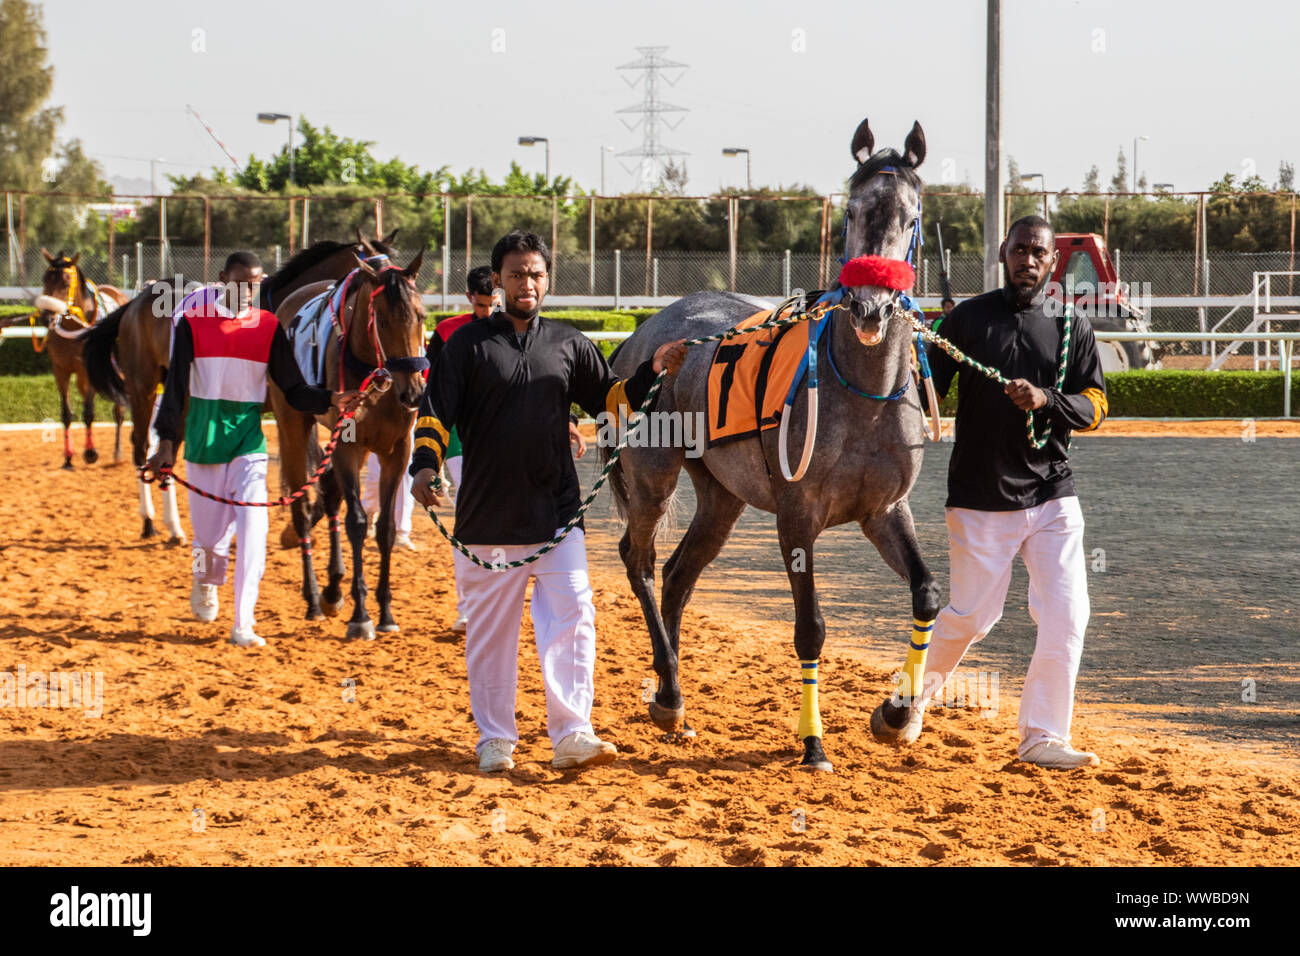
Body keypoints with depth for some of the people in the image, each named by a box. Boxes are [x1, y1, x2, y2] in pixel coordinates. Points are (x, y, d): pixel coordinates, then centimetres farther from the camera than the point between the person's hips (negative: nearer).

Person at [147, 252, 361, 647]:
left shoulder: (268, 326, 3)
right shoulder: (194, 322, -1)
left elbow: (293, 389, 3)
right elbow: (176, 384, -4)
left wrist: (330, 399, -16)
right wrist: (167, 440, -14)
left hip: (249, 434, 1)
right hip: (204, 433, -1)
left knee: (252, 525, -15)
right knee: (211, 531, 5)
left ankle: (242, 625, -13)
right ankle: (206, 582, 42)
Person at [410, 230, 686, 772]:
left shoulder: (569, 345, 11)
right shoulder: (469, 344, 1)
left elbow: (611, 399, 17)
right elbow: (435, 412, -4)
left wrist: (651, 372, 1)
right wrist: (425, 464, -21)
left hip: (558, 513, 2)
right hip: (487, 517, -2)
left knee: (572, 616, -9)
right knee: (490, 629, 6)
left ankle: (571, 734, -10)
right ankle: (494, 738, 17)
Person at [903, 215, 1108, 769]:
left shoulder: (1073, 328, 7)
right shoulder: (968, 318, 1)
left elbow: (1094, 406, 2)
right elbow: (924, 390, 0)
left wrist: (1045, 400, -16)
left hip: (1051, 497, 2)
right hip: (979, 500, -2)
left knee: (1066, 616, -8)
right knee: (971, 615, 4)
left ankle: (1042, 737, 2)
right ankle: (920, 686, 34)